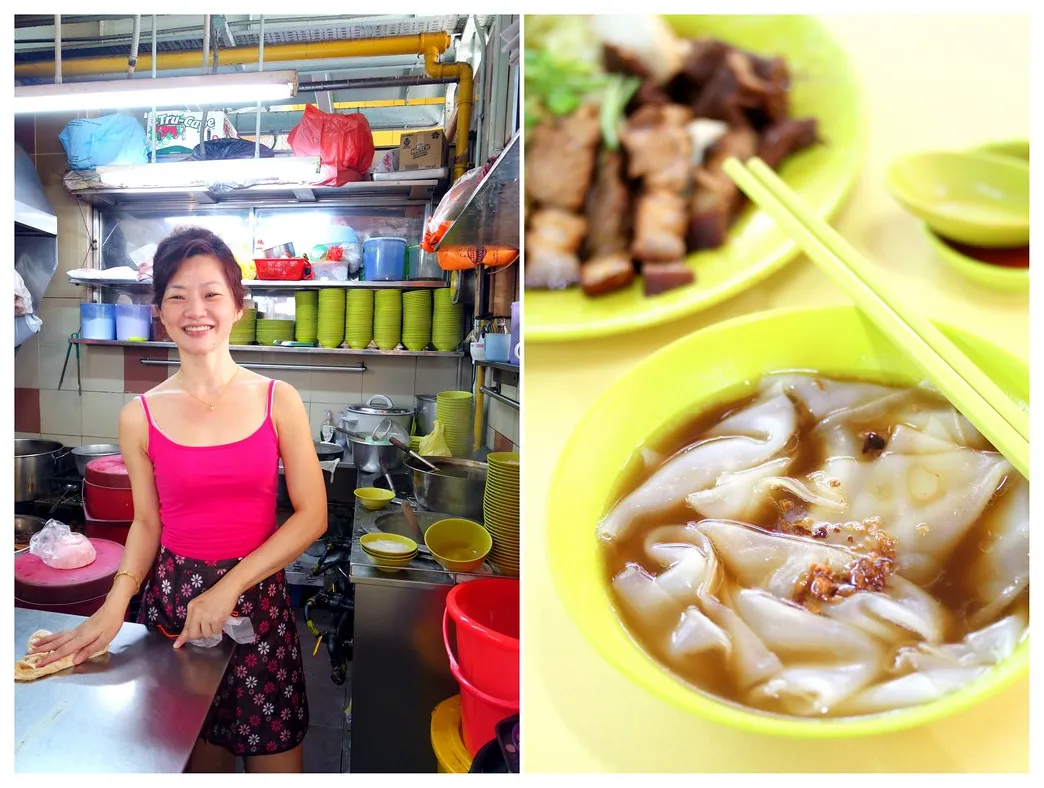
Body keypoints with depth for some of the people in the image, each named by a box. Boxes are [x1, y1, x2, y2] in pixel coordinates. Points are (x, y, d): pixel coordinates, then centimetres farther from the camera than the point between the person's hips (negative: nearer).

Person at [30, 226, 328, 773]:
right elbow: (147, 524, 6)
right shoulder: (140, 416, -4)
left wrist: (228, 588, -13)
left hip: (258, 598, -1)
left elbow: (311, 516, -7)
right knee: (197, 759, 17)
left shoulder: (278, 401, -8)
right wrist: (115, 605, -9)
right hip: (172, 600, 1)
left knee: (275, 759, 10)